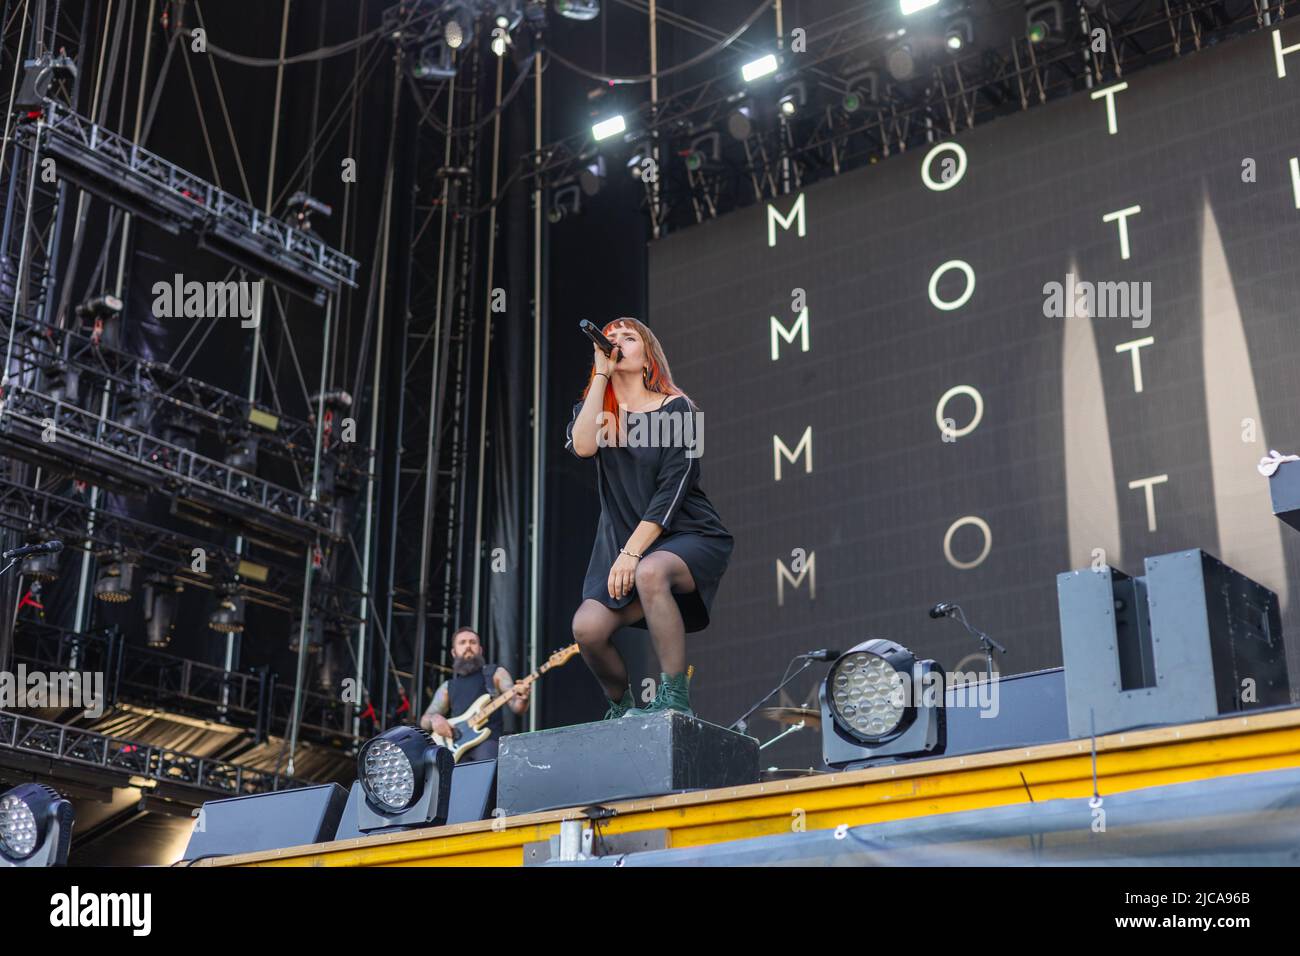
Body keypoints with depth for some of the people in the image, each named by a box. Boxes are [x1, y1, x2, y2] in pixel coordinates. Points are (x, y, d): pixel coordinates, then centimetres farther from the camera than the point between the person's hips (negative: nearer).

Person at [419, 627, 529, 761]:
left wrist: (522, 699, -21)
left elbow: (516, 706, 4)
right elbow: (424, 720, 21)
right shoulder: (448, 687, 22)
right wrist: (434, 719, -4)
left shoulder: (496, 674, 14)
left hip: (489, 740, -3)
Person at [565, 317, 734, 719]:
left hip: (689, 537, -4)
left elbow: (672, 489, -13)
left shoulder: (676, 409, -4)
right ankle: (621, 707, 10)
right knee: (587, 628, -19)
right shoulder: (596, 411, 10)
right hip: (622, 542, 4)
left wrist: (632, 553, -20)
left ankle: (674, 698, -29)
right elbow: (583, 446, -14)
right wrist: (602, 374, -10)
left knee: (650, 572, -38)